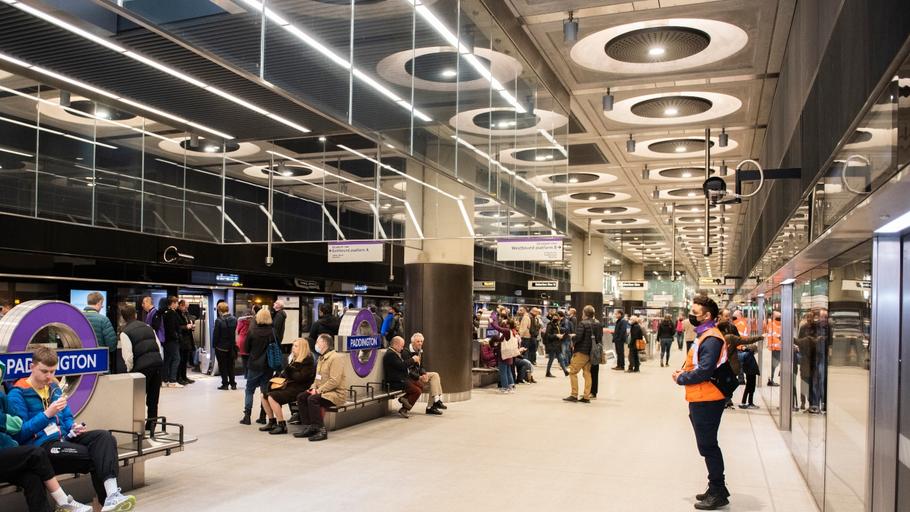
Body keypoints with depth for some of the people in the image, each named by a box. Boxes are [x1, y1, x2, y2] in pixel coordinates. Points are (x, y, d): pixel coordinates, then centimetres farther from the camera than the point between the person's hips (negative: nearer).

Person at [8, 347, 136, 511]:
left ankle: (112, 495, -38)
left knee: (104, 437, -23)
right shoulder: (18, 394, -5)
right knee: (93, 456, -24)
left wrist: (73, 427, 3)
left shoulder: (54, 387, 18)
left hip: (64, 438, 6)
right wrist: (47, 414, -22)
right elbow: (20, 433, -13)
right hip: (41, 445, -6)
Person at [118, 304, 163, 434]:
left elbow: (128, 355, -6)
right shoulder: (147, 327, 16)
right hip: (158, 362, 5)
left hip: (142, 366, -5)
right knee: (153, 399, 14)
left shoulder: (125, 332, 0)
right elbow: (159, 346, 14)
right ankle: (151, 427, 19)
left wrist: (130, 370, 8)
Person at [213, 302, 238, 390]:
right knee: (231, 366, 14)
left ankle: (225, 384, 6)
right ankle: (233, 384, 15)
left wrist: (214, 345, -1)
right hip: (231, 346, 5)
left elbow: (215, 334, -12)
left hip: (221, 347, -5)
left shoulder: (219, 321, -17)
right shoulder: (234, 319, -2)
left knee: (223, 366, 6)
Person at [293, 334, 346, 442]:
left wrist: (319, 390, -21)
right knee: (301, 397, -5)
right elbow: (318, 378, 22)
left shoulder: (335, 358, -15)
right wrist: (313, 388, 1)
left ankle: (321, 430, -23)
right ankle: (309, 427, -4)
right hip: (322, 391, 10)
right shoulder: (322, 358, 18)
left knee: (312, 399, -30)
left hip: (336, 393, -9)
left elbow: (334, 381, -23)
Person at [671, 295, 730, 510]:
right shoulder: (704, 335, 14)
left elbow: (704, 371, -25)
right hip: (700, 400, 10)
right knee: (708, 446, 18)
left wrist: (681, 378, -12)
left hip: (707, 401, -10)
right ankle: (716, 488, 29)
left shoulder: (711, 339, -19)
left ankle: (718, 493, 8)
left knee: (708, 447, -2)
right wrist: (684, 372, 4)